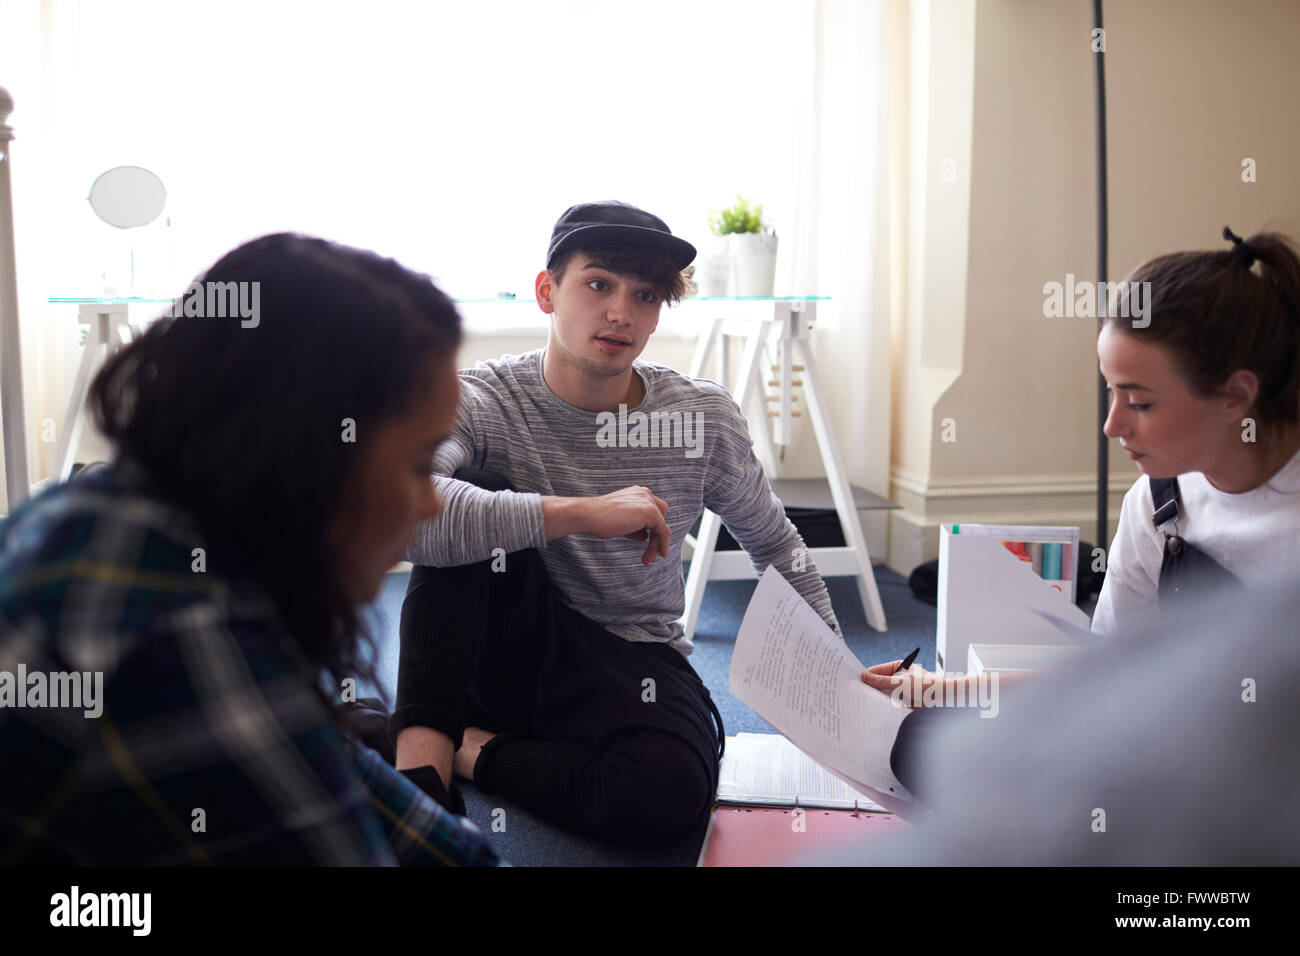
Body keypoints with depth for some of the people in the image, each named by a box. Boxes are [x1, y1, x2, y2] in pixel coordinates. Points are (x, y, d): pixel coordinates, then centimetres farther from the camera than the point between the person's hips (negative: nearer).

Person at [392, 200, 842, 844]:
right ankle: (423, 742, -24)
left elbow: (772, 544, 12)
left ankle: (471, 750, -12)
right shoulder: (485, 402, -14)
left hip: (637, 662, 1)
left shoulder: (704, 417, -6)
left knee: (667, 793, -34)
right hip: (510, 648, 0)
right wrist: (579, 513, -37)